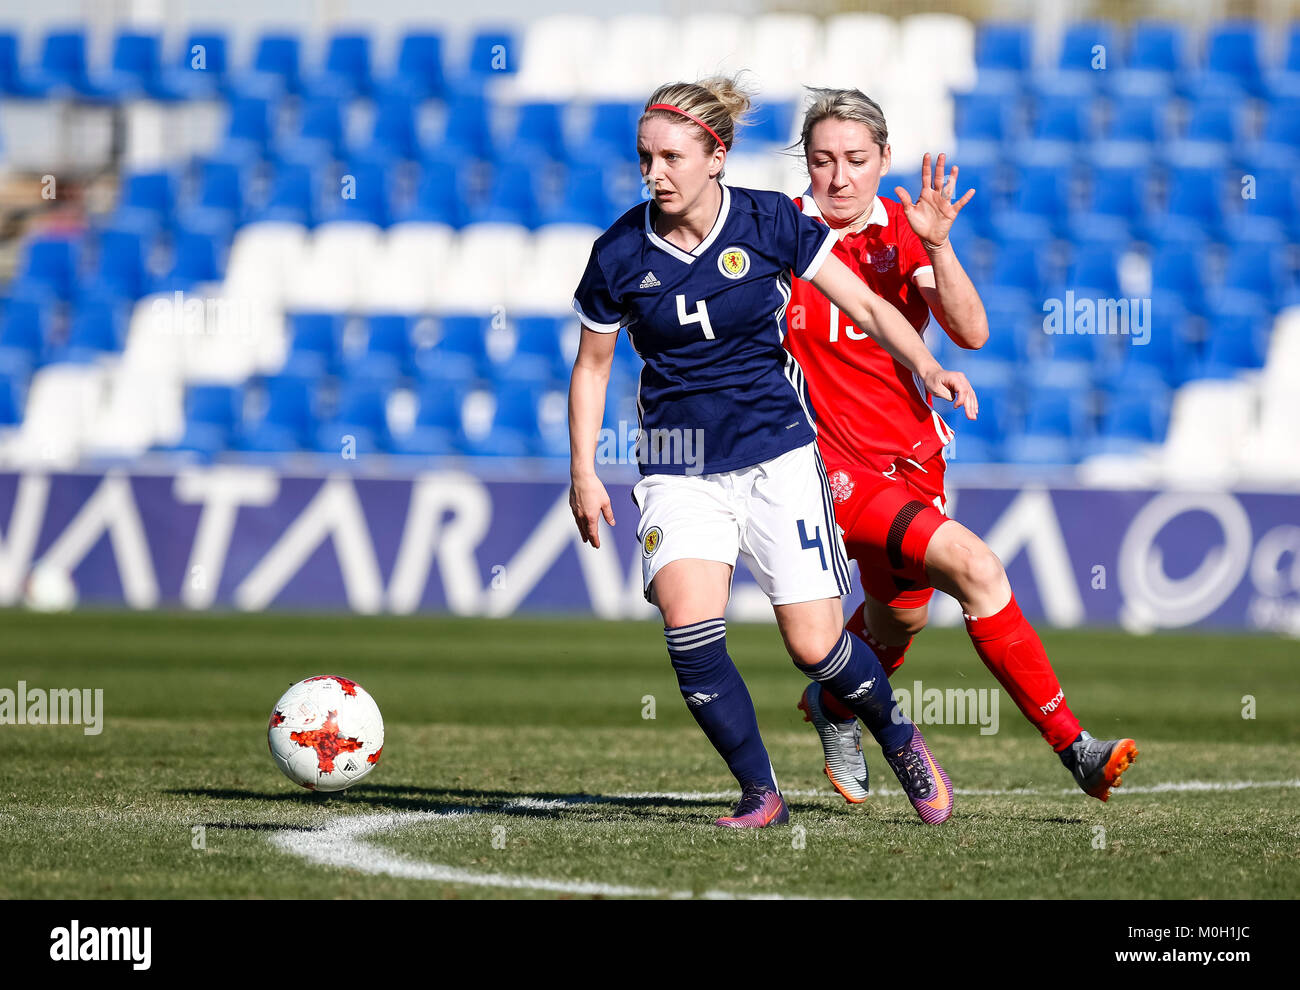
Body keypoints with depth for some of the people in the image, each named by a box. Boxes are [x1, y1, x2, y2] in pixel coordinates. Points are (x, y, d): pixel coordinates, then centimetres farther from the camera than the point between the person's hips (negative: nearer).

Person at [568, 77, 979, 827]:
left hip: (776, 454, -1)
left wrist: (927, 368, -17)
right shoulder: (620, 255, -5)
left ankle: (896, 731, 27)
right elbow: (592, 365, 10)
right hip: (679, 472, 1)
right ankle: (761, 793, -6)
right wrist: (584, 472, 3)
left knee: (815, 646, -5)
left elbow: (866, 306, -1)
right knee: (689, 629, -22)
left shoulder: (769, 222, -8)